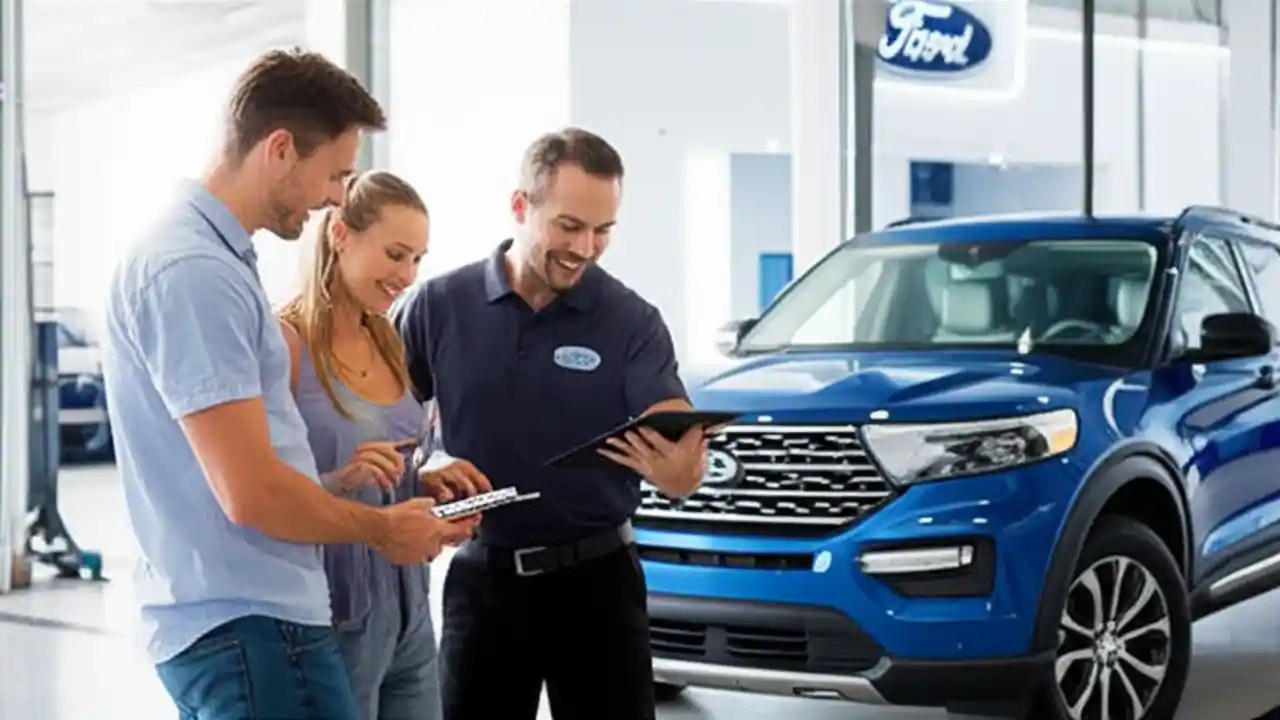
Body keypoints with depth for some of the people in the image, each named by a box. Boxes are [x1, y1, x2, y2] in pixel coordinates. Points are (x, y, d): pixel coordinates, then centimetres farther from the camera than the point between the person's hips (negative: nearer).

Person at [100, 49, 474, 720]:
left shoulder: (200, 250, 12)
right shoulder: (196, 270, -20)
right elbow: (252, 492, -23)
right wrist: (384, 529, -7)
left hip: (215, 615, 10)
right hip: (249, 624, -10)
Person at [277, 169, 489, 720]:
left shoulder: (388, 343, 11)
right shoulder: (286, 341, -12)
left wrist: (427, 483, 2)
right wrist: (336, 481, -27)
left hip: (408, 612, 7)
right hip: (336, 617, -7)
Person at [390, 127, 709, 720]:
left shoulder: (632, 322, -6)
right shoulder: (438, 306, -4)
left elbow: (681, 459, -15)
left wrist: (680, 465, -38)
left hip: (595, 578, -1)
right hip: (483, 577, 1)